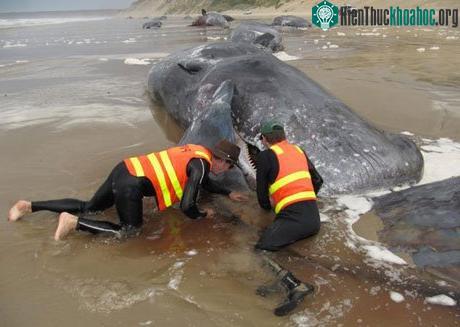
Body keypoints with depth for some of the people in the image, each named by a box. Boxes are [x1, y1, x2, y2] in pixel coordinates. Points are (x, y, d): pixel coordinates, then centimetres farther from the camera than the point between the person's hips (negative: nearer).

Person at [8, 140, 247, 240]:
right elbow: (186, 206, -14)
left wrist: (229, 193, 38)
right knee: (129, 231, 4)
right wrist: (203, 214, 6)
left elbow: (205, 182, 35)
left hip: (124, 170, 9)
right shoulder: (200, 165, -12)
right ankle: (74, 223, -5)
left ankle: (30, 206, 20)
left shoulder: (198, 153, 15)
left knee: (89, 208, 20)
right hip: (131, 184, -9)